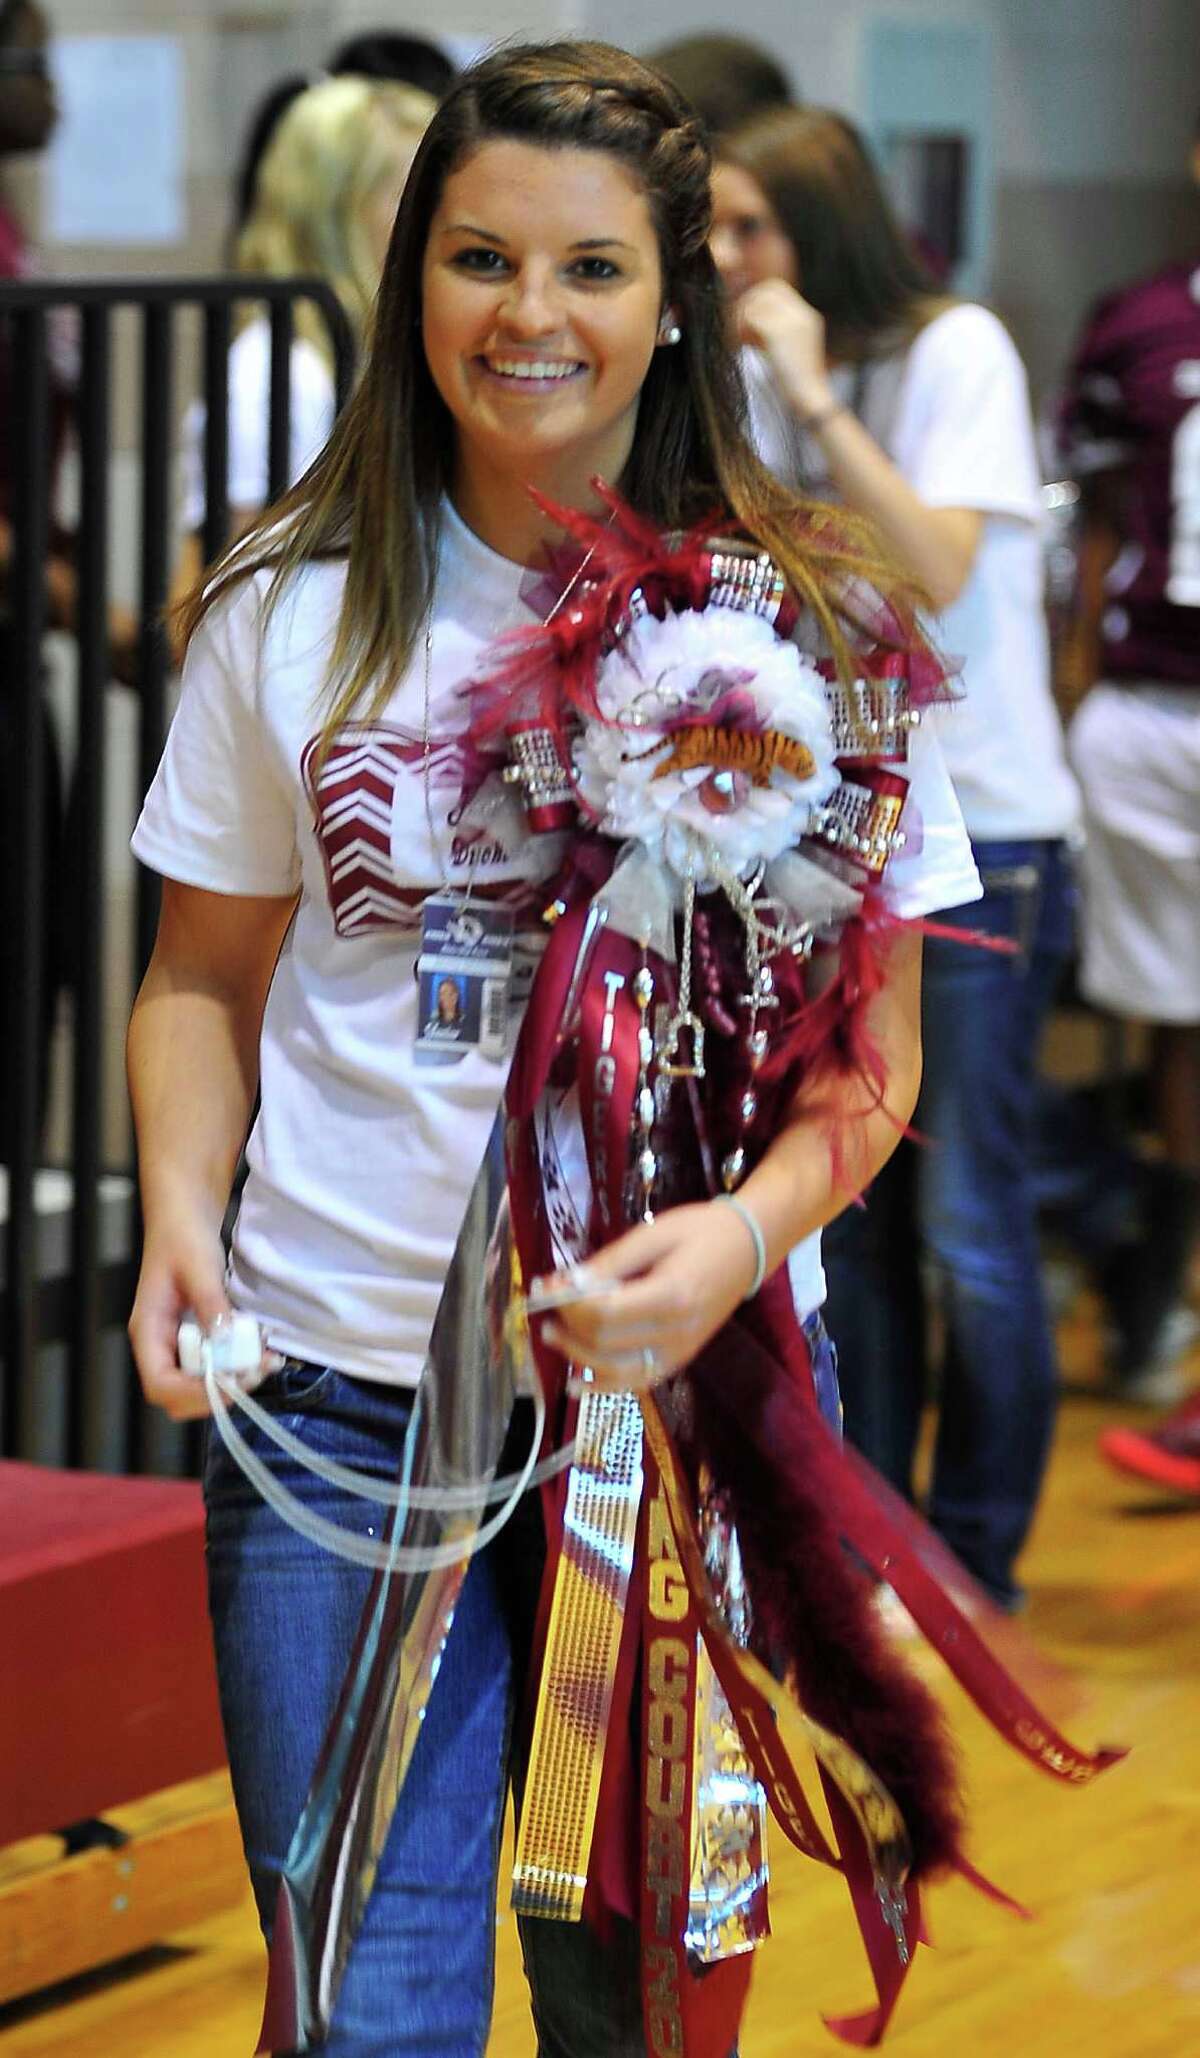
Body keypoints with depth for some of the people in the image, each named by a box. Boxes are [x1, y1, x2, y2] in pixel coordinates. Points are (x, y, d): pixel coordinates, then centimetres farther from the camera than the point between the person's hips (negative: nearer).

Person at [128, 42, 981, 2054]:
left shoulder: (800, 624, 0)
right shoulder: (291, 614, 3)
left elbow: (875, 1040, 2)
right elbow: (205, 981, 12)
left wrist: (740, 1234, -17)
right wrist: (178, 1209, -7)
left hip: (696, 1388, 0)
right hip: (340, 1394, 0)